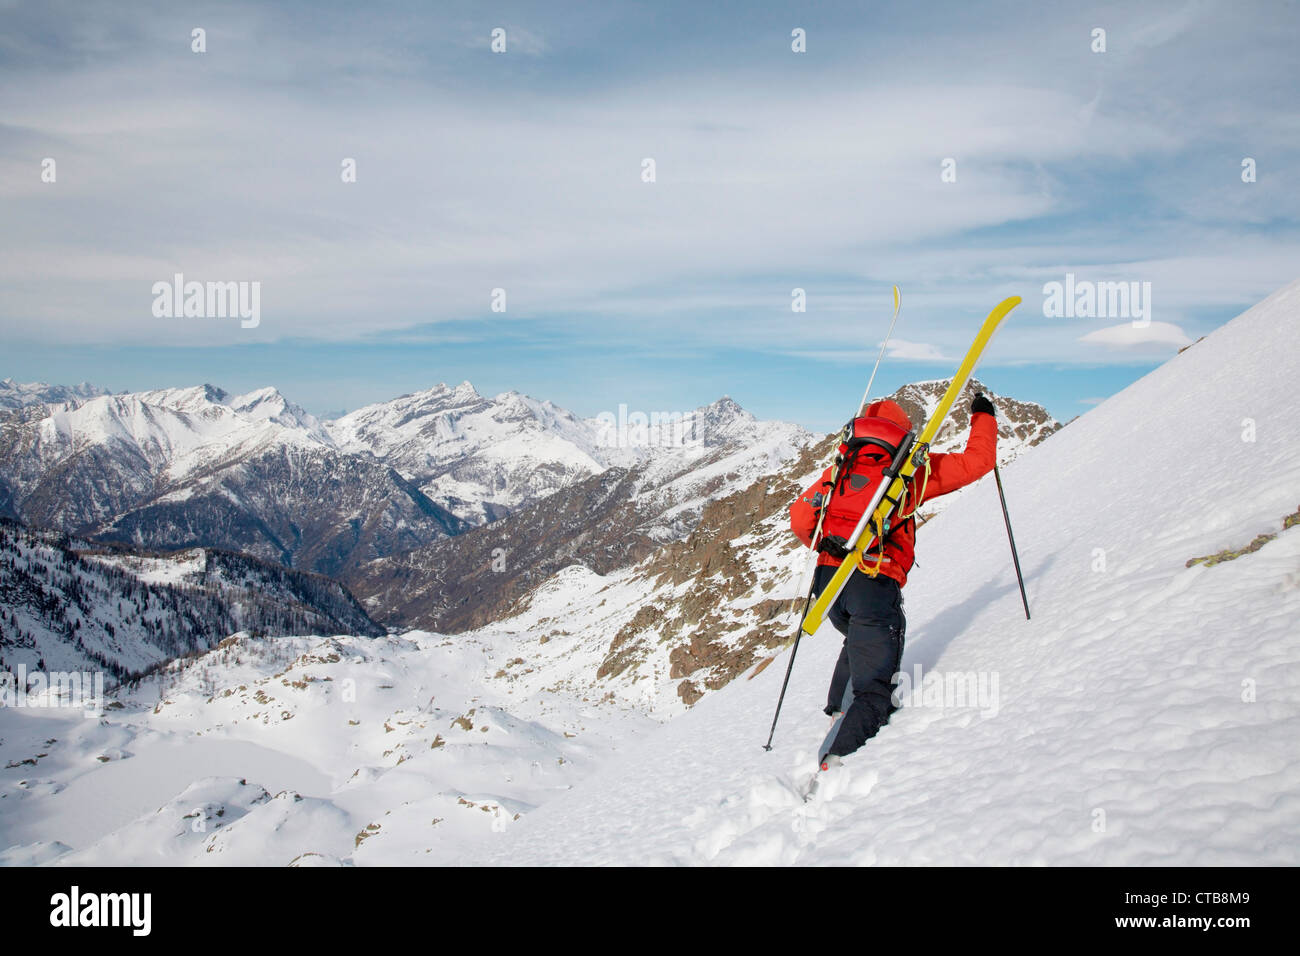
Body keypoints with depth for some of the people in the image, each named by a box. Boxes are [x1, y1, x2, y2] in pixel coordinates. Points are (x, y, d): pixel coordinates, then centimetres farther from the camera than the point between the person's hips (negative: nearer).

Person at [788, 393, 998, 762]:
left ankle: (839, 709, 33)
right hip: (874, 584, -5)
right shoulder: (912, 469, 9)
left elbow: (800, 516, 10)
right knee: (874, 691, -3)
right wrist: (983, 415, 29)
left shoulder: (839, 469, 17)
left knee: (860, 640, 37)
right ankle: (838, 757, -21)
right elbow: (977, 461, 15)